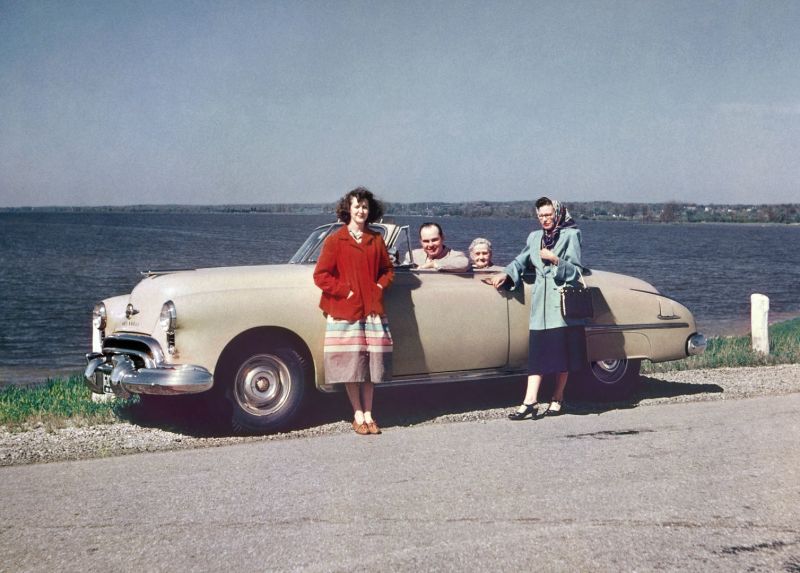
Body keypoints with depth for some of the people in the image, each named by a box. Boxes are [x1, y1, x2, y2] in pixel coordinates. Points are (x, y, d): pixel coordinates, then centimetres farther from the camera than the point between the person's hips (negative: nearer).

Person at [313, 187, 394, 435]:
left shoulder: (376, 240, 9)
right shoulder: (335, 240, -3)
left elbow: (387, 270, 19)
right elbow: (320, 276, -5)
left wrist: (380, 287, 1)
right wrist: (345, 291, -11)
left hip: (373, 310, 3)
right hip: (344, 312, -3)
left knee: (371, 365, 4)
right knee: (350, 366, 0)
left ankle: (369, 414, 14)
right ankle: (358, 416, 10)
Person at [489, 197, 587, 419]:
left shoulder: (570, 236, 1)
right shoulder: (535, 237, 16)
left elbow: (575, 272, -3)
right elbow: (521, 261, 16)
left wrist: (555, 260, -17)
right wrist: (506, 273, -2)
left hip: (563, 304, -3)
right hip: (540, 303, 4)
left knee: (562, 353, 1)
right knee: (537, 352, -3)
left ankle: (557, 399, 12)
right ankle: (530, 401, -10)